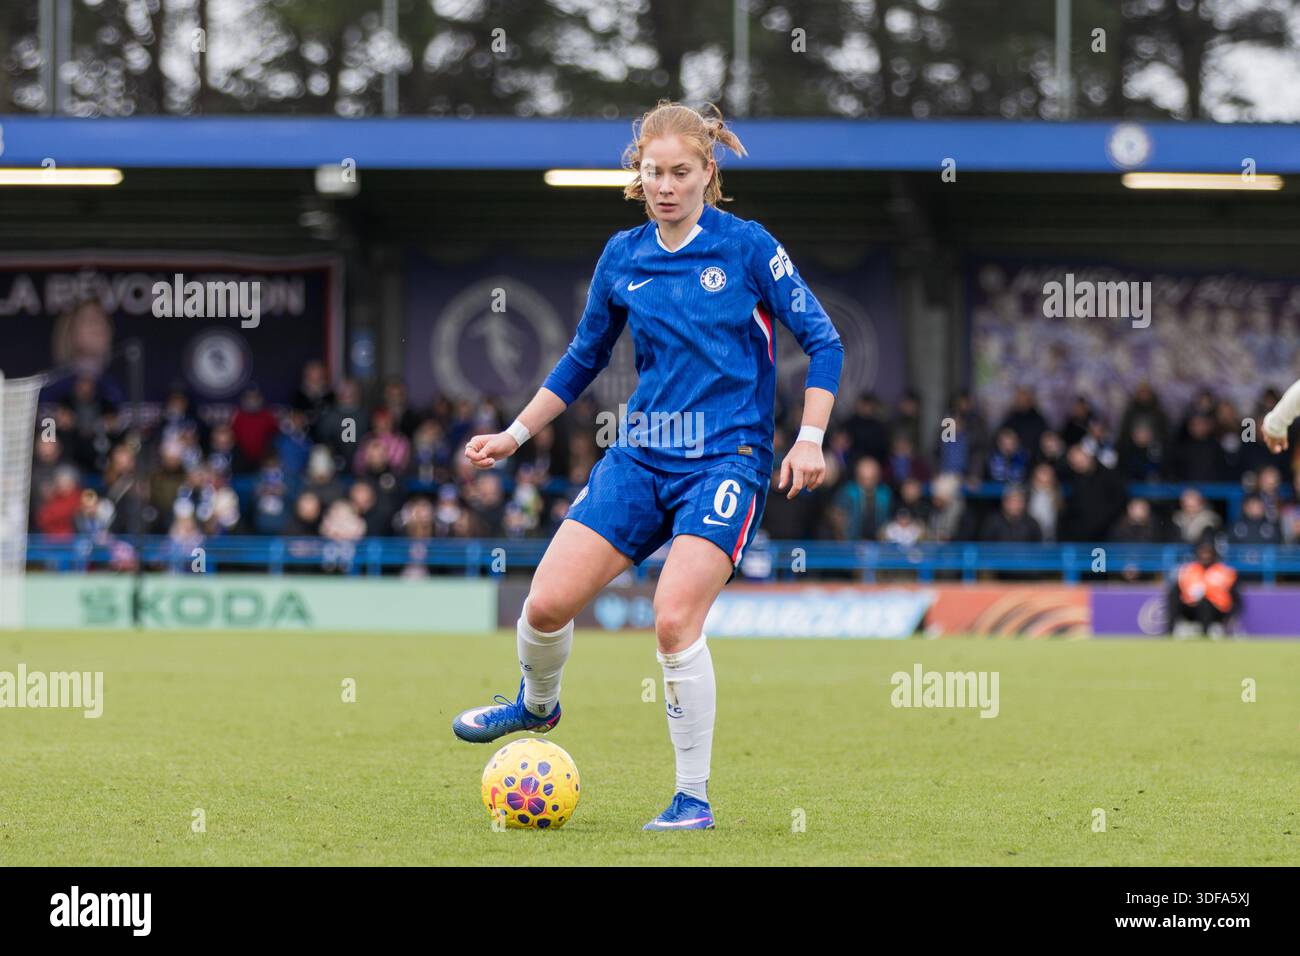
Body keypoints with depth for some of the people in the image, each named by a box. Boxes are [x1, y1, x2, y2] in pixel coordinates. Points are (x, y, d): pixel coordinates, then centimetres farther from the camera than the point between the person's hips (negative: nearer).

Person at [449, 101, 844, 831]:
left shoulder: (747, 247, -5)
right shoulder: (624, 257, 7)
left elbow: (823, 341, -1)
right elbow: (583, 360, 20)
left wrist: (810, 439, -10)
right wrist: (516, 434, 18)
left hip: (728, 461, -4)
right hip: (641, 456, 4)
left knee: (675, 619, -21)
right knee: (547, 603, -6)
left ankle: (695, 798, -7)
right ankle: (537, 705, 30)